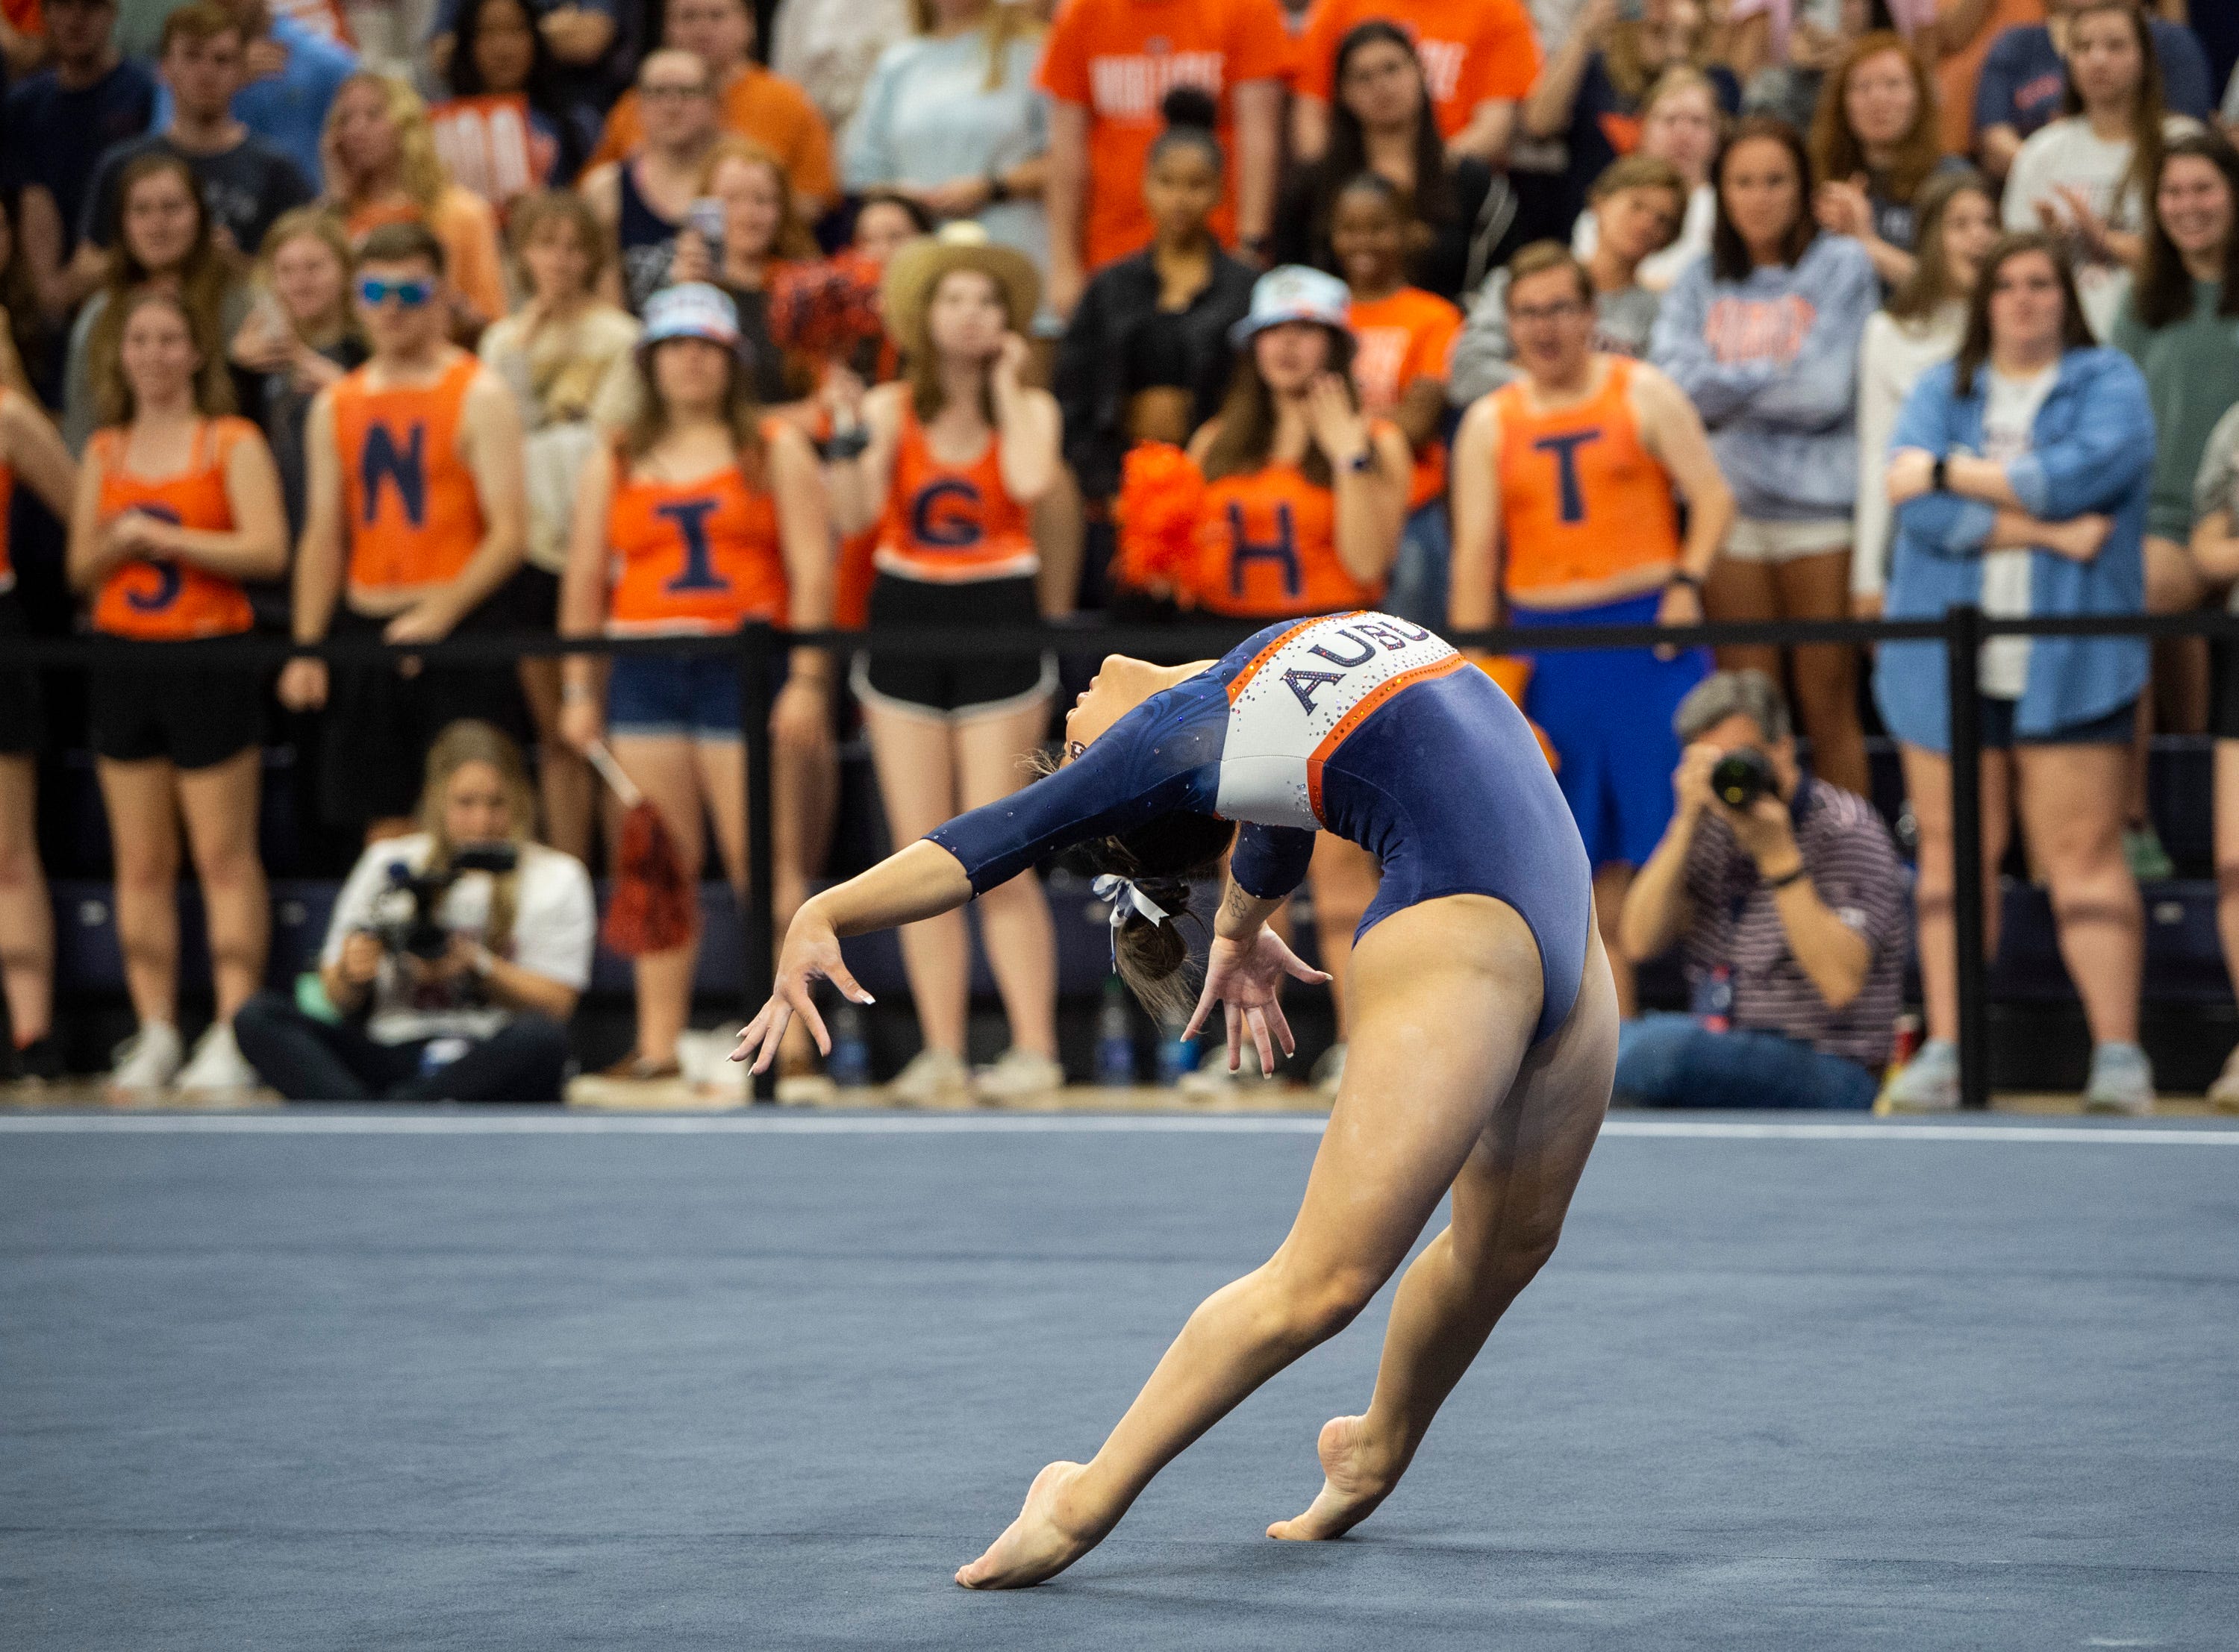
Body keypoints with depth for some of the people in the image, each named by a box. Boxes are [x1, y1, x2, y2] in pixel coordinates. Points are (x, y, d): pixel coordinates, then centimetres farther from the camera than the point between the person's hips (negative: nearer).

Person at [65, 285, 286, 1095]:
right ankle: (155, 1035, 8)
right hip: (123, 662, 5)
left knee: (224, 856, -5)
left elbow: (268, 549, -12)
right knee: (141, 861, 5)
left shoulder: (233, 443, -1)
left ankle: (233, 1037, -5)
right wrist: (118, 542, -8)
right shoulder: (103, 452, 13)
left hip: (210, 659, -5)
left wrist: (164, 537, -13)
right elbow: (79, 568, 12)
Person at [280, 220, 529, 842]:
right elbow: (323, 537, 14)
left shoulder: (478, 394, -3)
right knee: (385, 826, 6)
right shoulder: (334, 407, 13)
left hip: (459, 628, -5)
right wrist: (306, 648, 5)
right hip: (366, 635, 5)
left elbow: (510, 530, -10)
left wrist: (439, 614, -20)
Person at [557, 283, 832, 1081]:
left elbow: (812, 571, -1)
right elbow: (584, 583, 14)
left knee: (768, 863, -7)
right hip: (646, 675, 3)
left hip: (746, 671, -3)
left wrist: (806, 680, -9)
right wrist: (578, 691, 7)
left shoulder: (775, 450, 6)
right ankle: (657, 1041, 5)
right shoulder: (615, 467, 15)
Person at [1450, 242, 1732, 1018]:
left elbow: (1713, 496, 1)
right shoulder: (1489, 424, 10)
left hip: (1647, 632, -2)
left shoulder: (1643, 394, 4)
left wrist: (1687, 583, -16)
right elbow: (1475, 553, 6)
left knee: (1675, 827, -8)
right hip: (1543, 647, 3)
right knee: (1590, 853, 3)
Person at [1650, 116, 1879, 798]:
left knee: (1829, 707, -1)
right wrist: (1774, 379, -9)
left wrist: (1726, 384, -2)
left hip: (1819, 505, -3)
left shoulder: (1841, 266, 2)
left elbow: (1826, 392, -7)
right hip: (1731, 506, 3)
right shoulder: (1700, 282, 12)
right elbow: (1671, 379, -1)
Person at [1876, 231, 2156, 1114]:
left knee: (2084, 856, -6)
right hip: (1945, 665, 2)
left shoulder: (2107, 384, 6)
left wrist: (1951, 473, -8)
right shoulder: (1940, 392, 12)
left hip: (2068, 667, -2)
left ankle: (2119, 1055, -7)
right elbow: (1922, 513, -4)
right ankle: (1944, 1051, 6)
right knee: (1953, 854, 2)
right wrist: (2043, 531, -12)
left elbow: (2089, 471, -14)